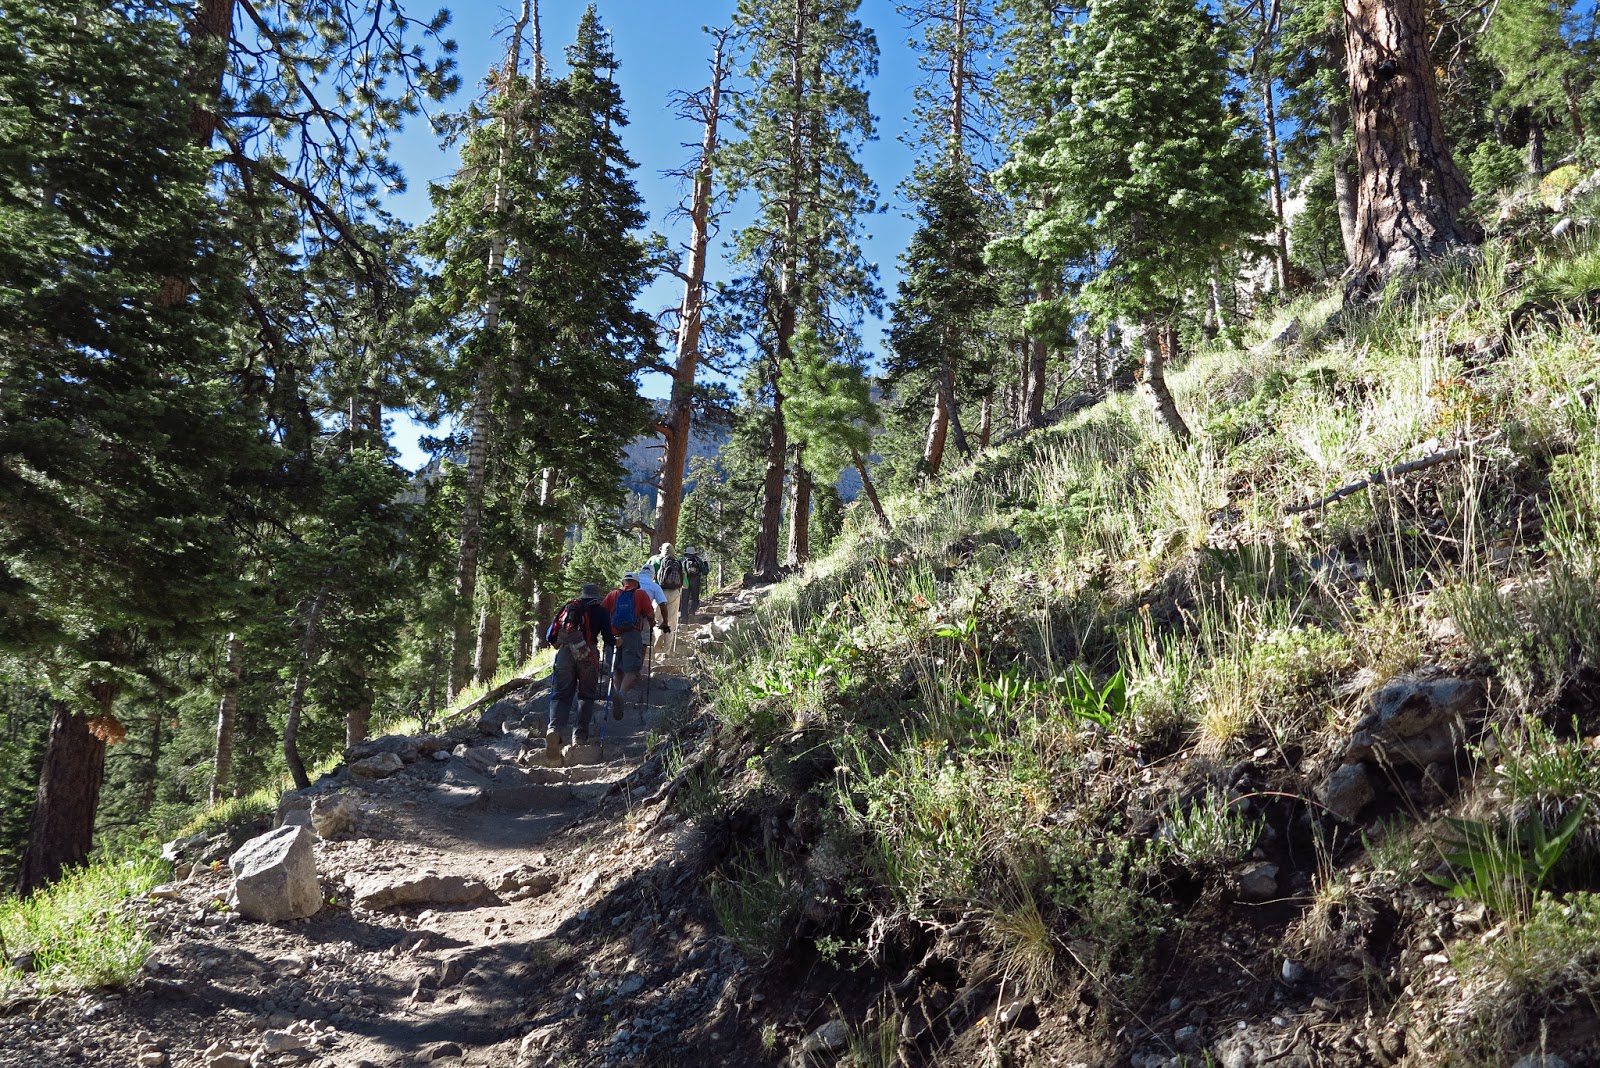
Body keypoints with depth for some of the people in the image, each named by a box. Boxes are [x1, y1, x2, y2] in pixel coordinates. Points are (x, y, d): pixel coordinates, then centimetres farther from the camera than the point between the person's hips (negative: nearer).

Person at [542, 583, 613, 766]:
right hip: (588, 655, -2)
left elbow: (549, 637, 17)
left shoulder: (567, 608, 21)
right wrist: (616, 642, 26)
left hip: (565, 654, 2)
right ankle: (580, 734, 6)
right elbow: (608, 638, 4)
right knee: (587, 695, 15)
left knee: (561, 696, -1)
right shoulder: (600, 611, 14)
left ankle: (554, 729, -27)